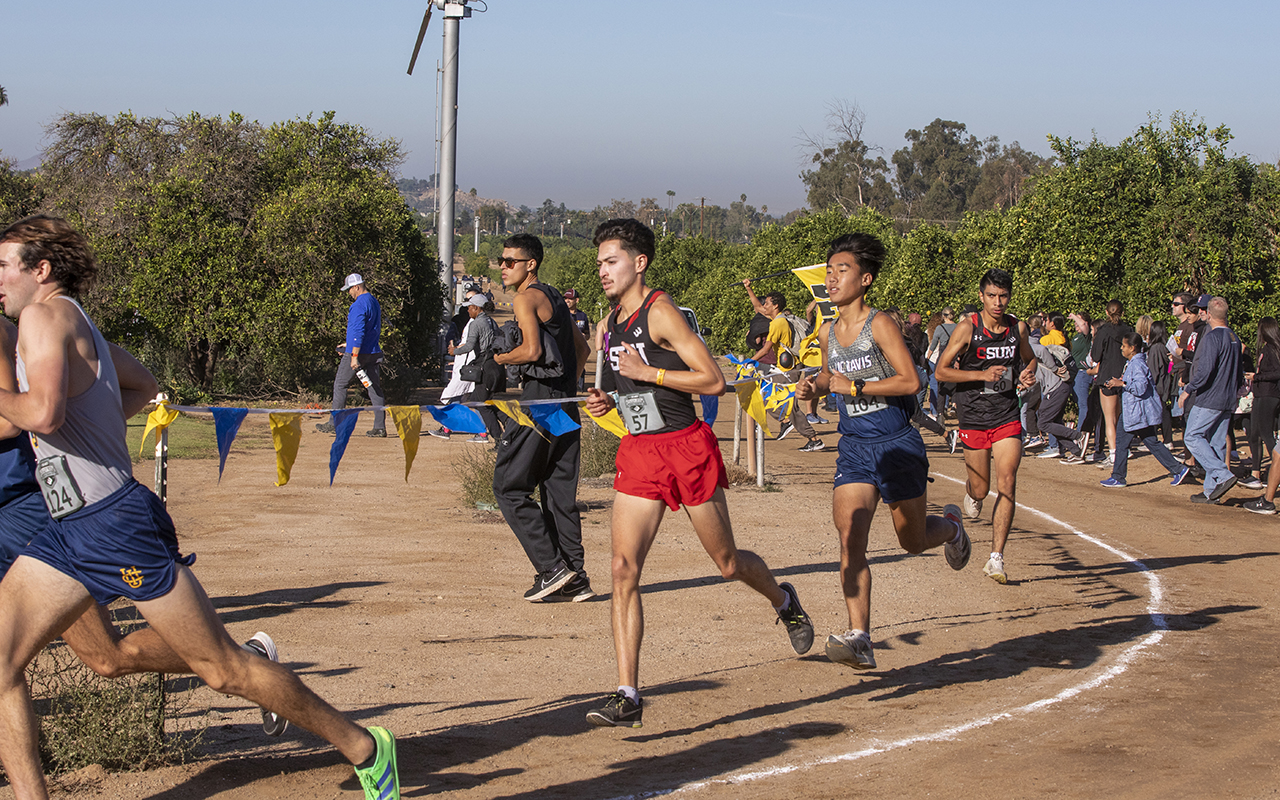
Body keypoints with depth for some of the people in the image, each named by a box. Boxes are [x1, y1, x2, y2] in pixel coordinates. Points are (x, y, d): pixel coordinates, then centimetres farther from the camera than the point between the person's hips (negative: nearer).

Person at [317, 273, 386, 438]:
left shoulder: (359, 305, -15)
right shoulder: (375, 302, 15)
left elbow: (358, 331, -22)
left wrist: (354, 355, -24)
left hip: (357, 351, -8)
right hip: (373, 353, 9)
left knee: (340, 385, 4)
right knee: (375, 388, 5)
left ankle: (334, 423, 7)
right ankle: (380, 427, 0)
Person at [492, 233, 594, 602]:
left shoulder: (525, 298, -9)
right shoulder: (554, 297, 19)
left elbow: (532, 350, -22)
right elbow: (582, 348, 25)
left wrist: (501, 358, -5)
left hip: (539, 403, -9)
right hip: (566, 404, 9)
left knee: (509, 487, -2)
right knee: (560, 492, 10)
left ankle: (551, 567, -8)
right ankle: (574, 578, 8)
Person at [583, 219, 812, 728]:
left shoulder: (662, 312, -13)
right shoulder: (609, 324, 11)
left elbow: (714, 381, -17)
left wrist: (646, 372, -20)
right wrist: (606, 401, 3)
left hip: (686, 447, -6)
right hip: (638, 452, 6)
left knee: (727, 563, 10)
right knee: (623, 569, -9)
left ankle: (783, 601, 44)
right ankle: (627, 697, -10)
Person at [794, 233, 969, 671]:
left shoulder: (880, 324, -13)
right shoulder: (827, 332, 6)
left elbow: (911, 381, -21)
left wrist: (855, 387, -21)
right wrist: (814, 386, 5)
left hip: (897, 445, -4)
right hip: (854, 449, 4)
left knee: (913, 540, 12)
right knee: (849, 541, -14)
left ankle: (950, 527, 49)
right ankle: (859, 639, -18)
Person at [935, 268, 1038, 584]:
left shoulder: (1018, 327, 2)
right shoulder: (968, 327, -9)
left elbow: (1029, 358, 22)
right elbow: (941, 371, -9)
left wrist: (1029, 374, -1)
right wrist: (983, 374, -20)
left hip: (1007, 417, 2)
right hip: (973, 418, -2)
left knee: (1007, 485, -11)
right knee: (981, 489, 7)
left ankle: (996, 559, -7)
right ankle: (971, 491, 48)